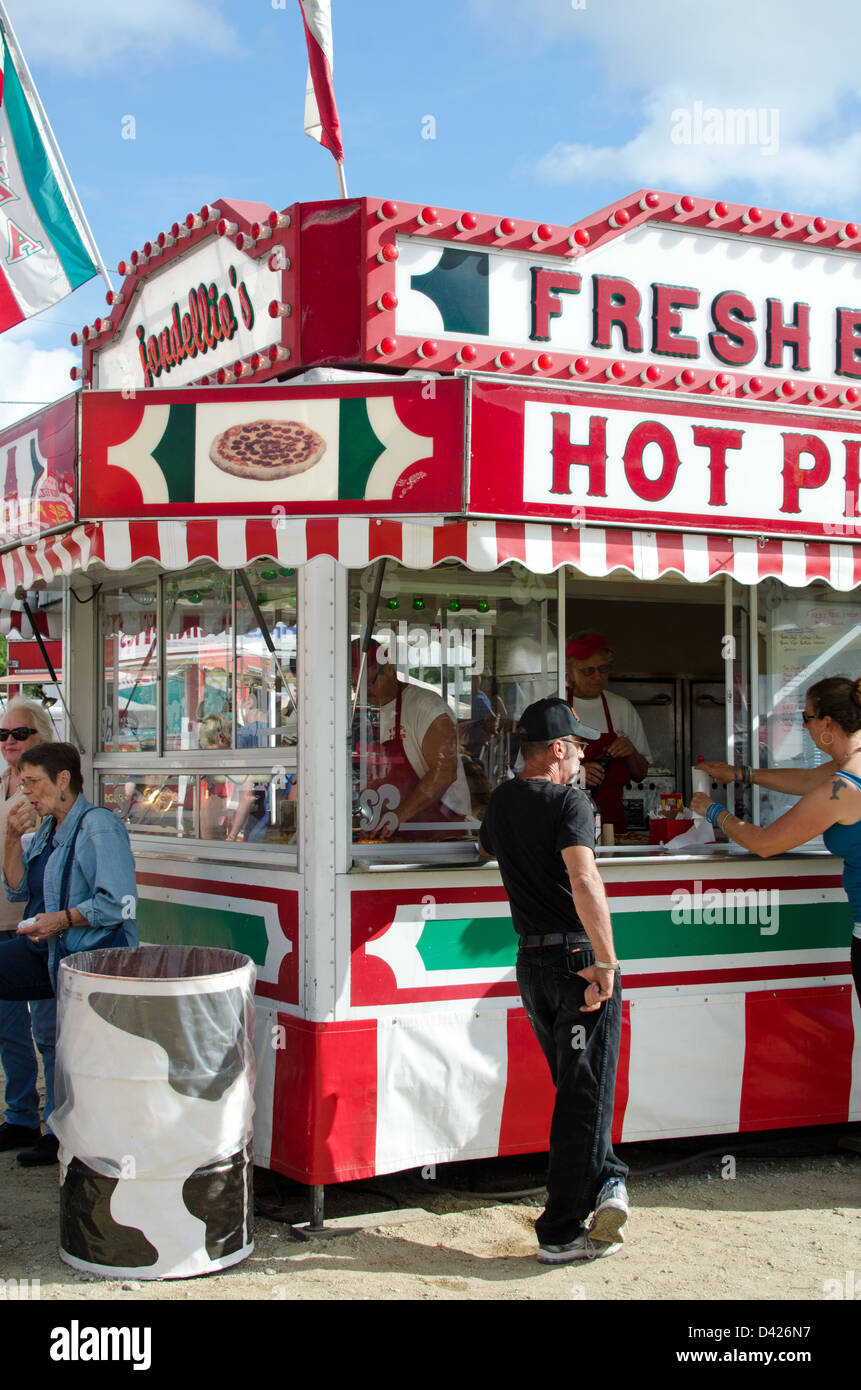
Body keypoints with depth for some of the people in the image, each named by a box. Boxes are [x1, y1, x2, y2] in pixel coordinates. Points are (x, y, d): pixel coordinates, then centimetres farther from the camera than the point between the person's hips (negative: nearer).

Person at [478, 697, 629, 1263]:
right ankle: (561, 1232, 1)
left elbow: (486, 848, 35)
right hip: (579, 957, -7)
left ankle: (606, 1181, 16)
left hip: (532, 962, 7)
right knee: (585, 1094, -1)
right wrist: (606, 962, -25)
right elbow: (584, 881, -28)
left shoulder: (502, 801, 10)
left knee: (574, 1085, 21)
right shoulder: (568, 801, -13)